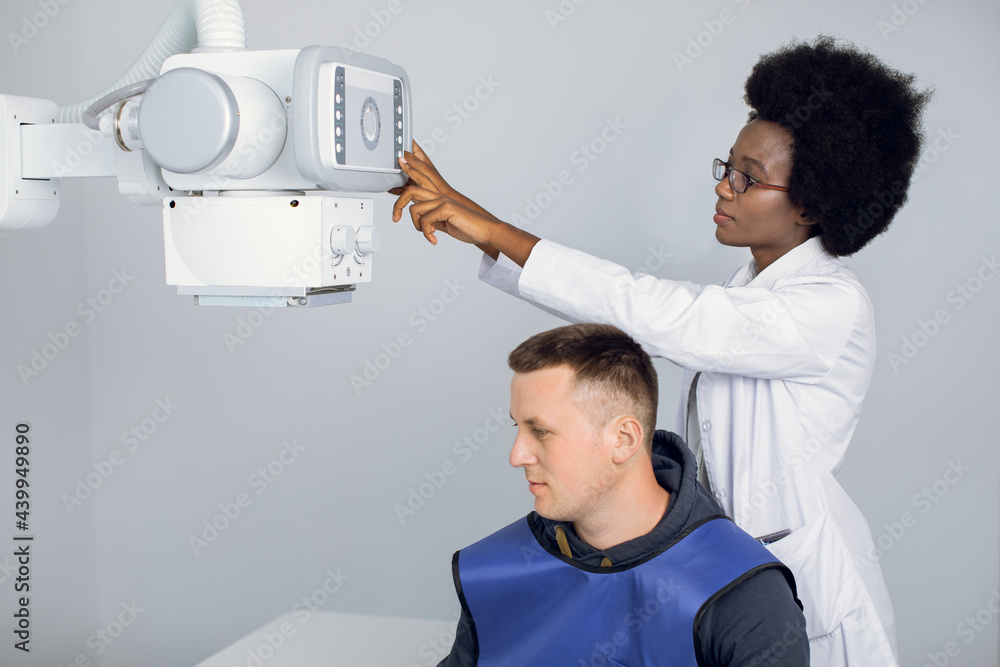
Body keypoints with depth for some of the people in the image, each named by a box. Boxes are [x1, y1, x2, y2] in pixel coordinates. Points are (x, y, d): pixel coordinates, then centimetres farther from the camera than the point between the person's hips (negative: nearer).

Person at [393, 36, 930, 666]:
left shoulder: (832, 307, -21)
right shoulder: (749, 290, 8)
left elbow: (656, 315, -30)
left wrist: (495, 231, -30)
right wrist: (475, 225, -6)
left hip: (803, 582, -8)